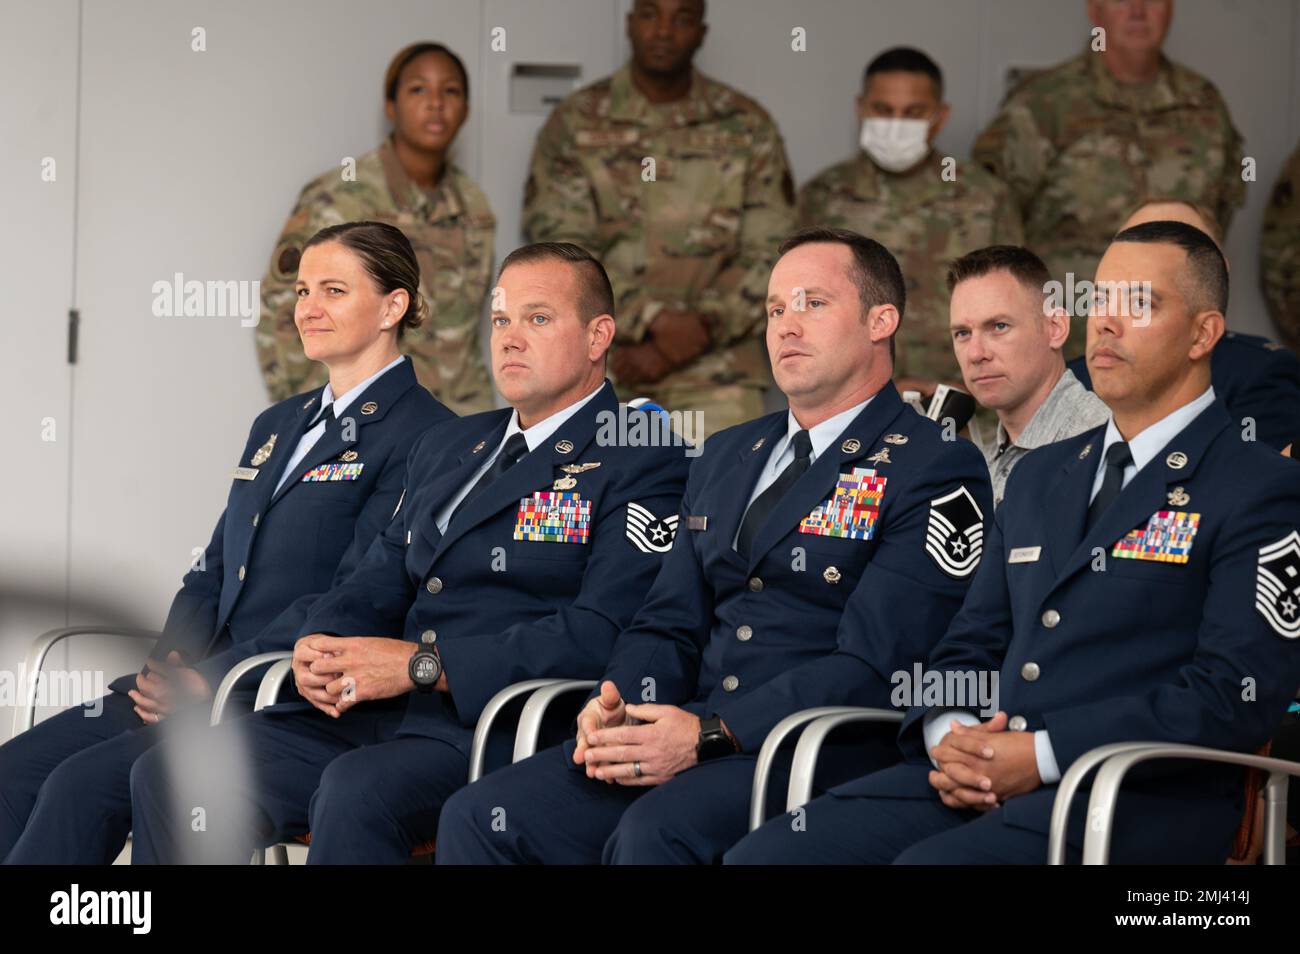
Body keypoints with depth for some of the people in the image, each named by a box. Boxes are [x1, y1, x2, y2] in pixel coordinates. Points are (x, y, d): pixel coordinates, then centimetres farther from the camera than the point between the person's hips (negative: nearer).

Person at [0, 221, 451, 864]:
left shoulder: (421, 436, -6)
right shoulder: (277, 425, 23)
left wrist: (212, 680, -18)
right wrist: (169, 662, 0)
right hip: (211, 677, 8)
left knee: (83, 784, -25)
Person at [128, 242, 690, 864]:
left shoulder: (644, 463, -1)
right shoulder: (446, 448, 25)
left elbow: (599, 633, -14)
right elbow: (378, 583, 25)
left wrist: (423, 665, -17)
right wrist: (318, 648, 0)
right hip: (378, 717, 8)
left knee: (357, 789, -37)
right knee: (169, 777, -9)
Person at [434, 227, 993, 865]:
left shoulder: (936, 469, -2)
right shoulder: (725, 458, 24)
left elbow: (871, 667, -12)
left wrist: (710, 736, -20)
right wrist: (617, 702, -4)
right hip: (689, 737, 7)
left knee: (653, 831, -35)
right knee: (478, 818, -13)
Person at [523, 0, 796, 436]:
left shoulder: (747, 126, 7)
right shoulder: (576, 122, 4)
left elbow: (772, 251, 2)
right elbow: (558, 246, -4)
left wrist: (695, 332, -10)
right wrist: (654, 320, -17)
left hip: (716, 359, 0)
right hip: (600, 358, 0)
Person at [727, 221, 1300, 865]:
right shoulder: (1039, 476, 24)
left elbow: (1237, 694, -12)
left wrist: (1042, 754, -16)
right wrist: (949, 737, -2)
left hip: (1139, 797, -7)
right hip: (982, 780, 7)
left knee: (924, 865, -34)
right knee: (762, 856, -14)